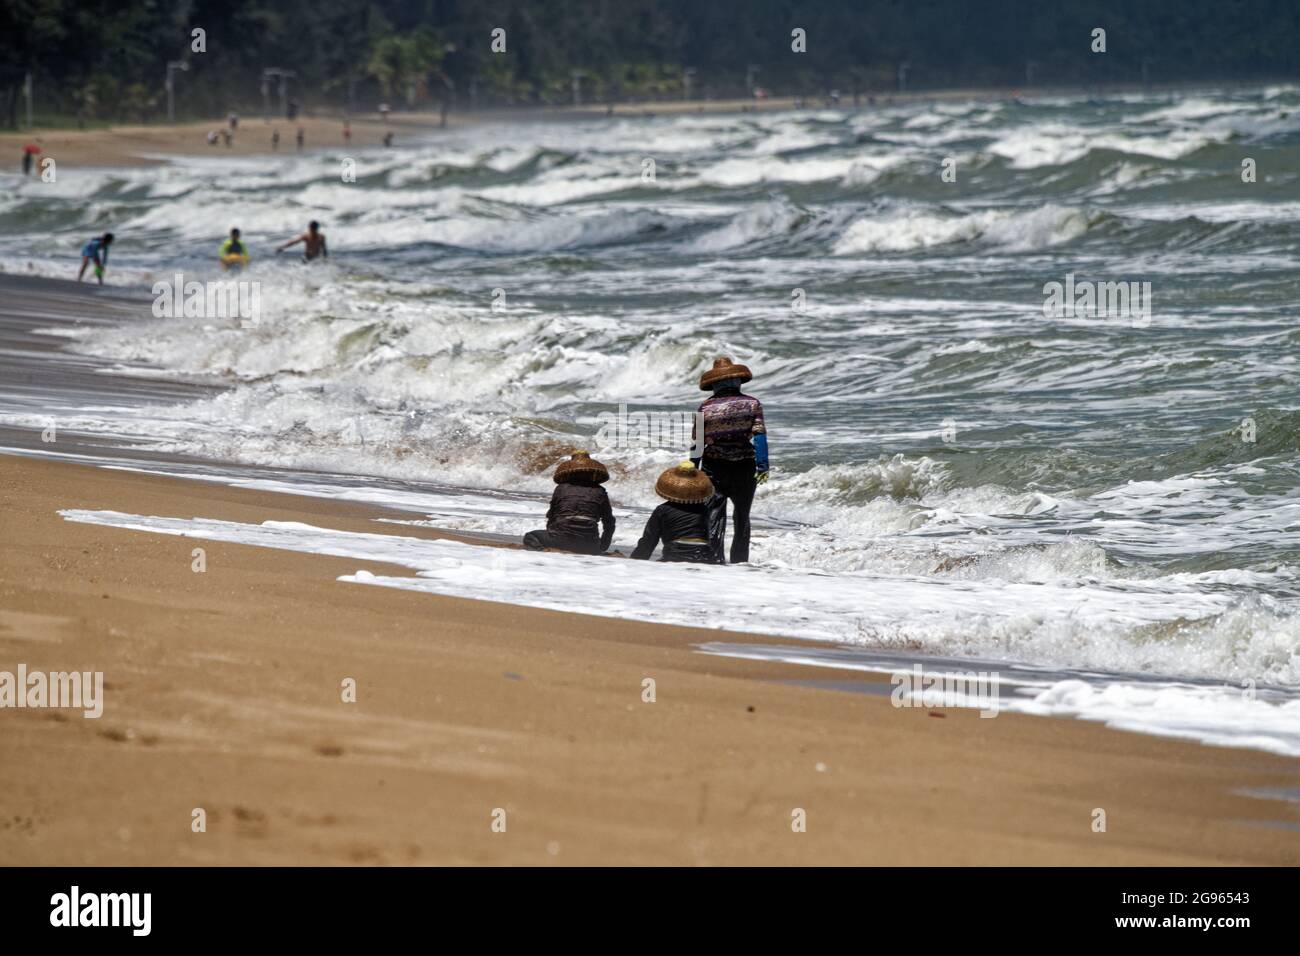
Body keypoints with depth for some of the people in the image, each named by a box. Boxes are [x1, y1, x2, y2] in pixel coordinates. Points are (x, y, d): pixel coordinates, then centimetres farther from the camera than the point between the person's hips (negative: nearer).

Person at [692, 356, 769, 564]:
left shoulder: (705, 408, -4)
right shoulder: (752, 404, -1)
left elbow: (697, 443, -2)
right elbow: (759, 436, -9)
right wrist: (763, 466, -10)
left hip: (714, 468, -2)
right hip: (744, 467, 2)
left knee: (714, 515, 0)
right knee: (742, 516, 16)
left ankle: (714, 556, -12)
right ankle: (739, 560, 21)